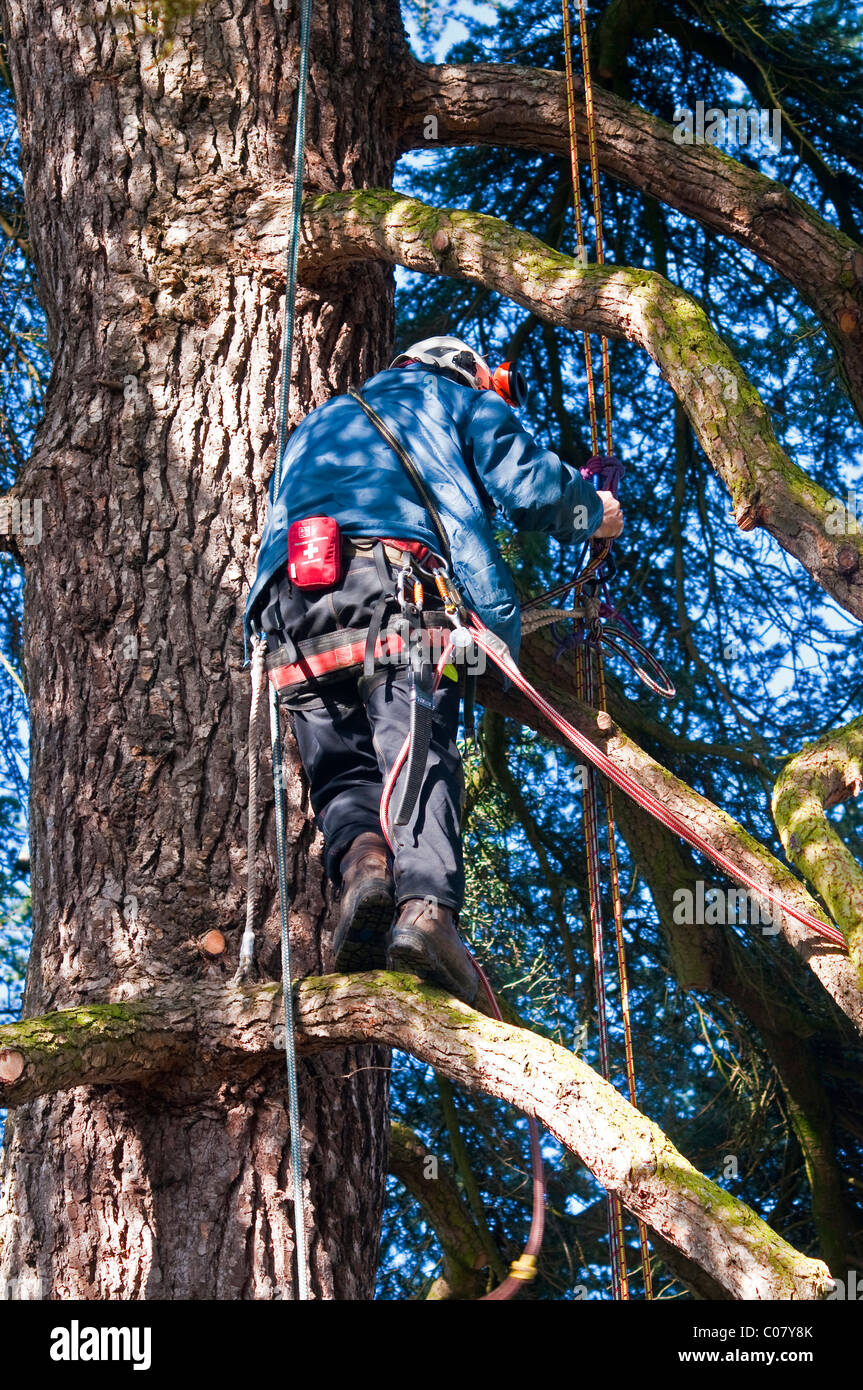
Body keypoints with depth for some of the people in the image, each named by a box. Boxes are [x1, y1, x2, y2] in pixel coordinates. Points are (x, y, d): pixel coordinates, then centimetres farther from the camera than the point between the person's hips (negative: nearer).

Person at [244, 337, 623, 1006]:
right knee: (420, 759, -18)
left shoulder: (316, 425, 44)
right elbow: (532, 487, 13)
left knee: (341, 769, 5)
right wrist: (594, 511, 32)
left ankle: (362, 860, -27)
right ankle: (426, 904, -41)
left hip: (294, 600, 4)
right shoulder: (464, 402, 28)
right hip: (398, 587, -4)